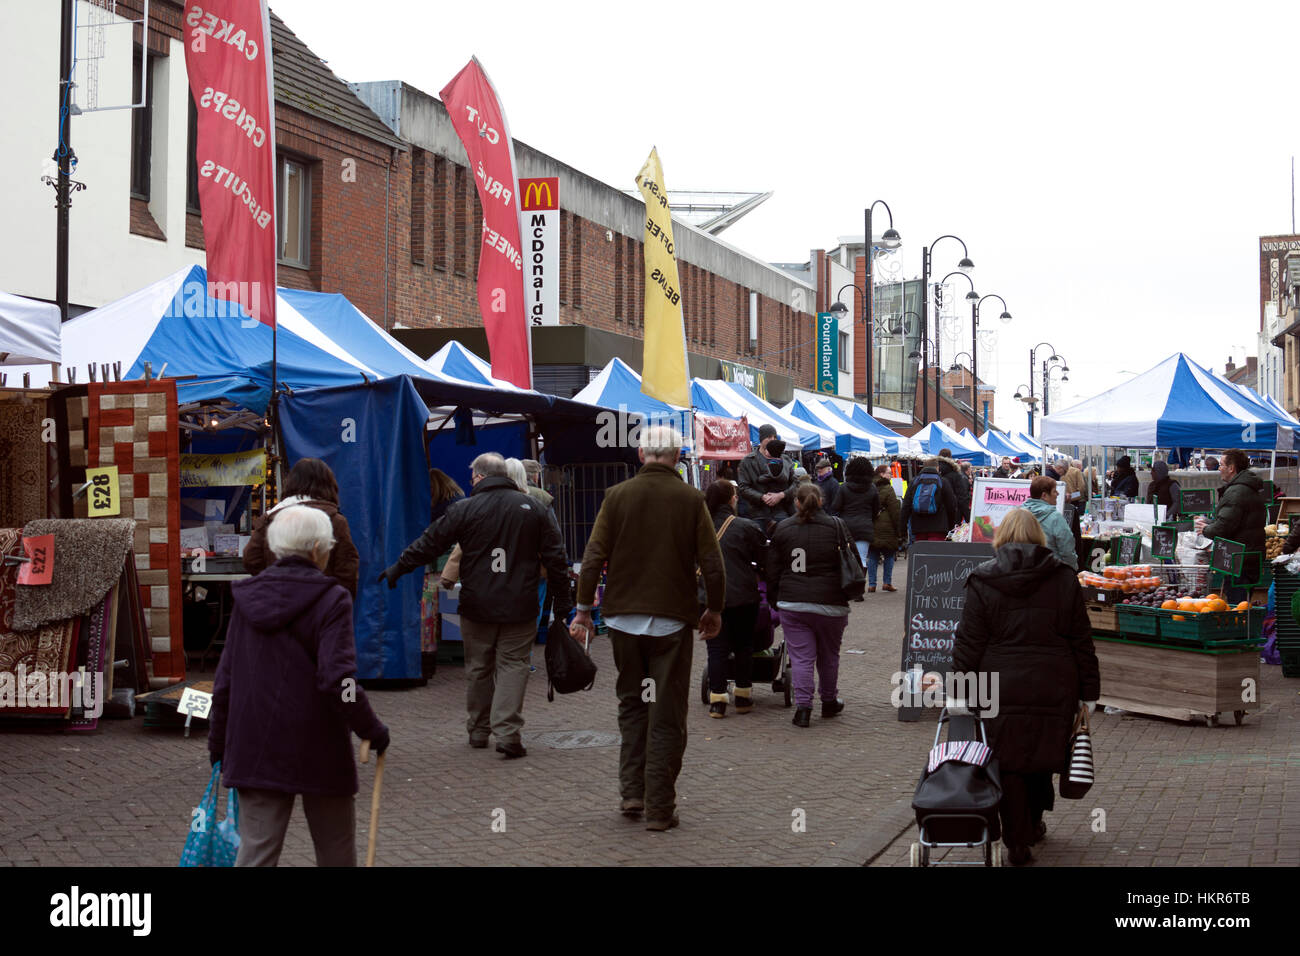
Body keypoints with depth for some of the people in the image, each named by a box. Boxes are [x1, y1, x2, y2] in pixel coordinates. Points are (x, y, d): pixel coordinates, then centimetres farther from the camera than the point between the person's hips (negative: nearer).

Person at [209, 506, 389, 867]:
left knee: (255, 850, 4)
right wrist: (373, 729, -8)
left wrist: (218, 744, 17)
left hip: (254, 751, 4)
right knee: (336, 851, 14)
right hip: (319, 753, -4)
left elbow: (226, 679, 8)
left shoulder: (247, 599, 4)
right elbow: (337, 680, -20)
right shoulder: (330, 599, -12)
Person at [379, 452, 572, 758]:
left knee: (477, 667, 13)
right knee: (513, 664, 2)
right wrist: (562, 599, 13)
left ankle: (478, 730, 23)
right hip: (519, 607, 0)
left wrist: (397, 569, 15)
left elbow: (429, 543, 2)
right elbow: (554, 555, 5)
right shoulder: (531, 507, 3)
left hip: (477, 606, 0)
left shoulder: (464, 509, -4)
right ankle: (507, 731, -11)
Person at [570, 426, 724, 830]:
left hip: (624, 616, 2)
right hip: (672, 618, -2)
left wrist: (584, 608, 7)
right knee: (667, 714, 3)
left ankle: (632, 791, 14)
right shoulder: (690, 500, -4)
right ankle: (659, 807, 4)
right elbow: (712, 563, -3)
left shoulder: (617, 496, -1)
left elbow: (594, 557, -2)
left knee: (631, 702, 18)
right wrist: (715, 610, 11)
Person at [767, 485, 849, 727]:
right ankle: (829, 702, 29)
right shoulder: (836, 527, 0)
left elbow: (772, 570, 7)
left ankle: (803, 706, -7)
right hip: (830, 603, 0)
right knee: (829, 655, 16)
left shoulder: (782, 529, 3)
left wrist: (774, 600, 16)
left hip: (792, 603, 0)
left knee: (801, 656, 2)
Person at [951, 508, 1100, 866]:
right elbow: (1081, 640, 3)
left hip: (1002, 689, -2)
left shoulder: (982, 581, -5)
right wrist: (1089, 691, 8)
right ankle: (1034, 824, 36)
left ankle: (1018, 843, 8)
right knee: (1042, 758, 20)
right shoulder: (1064, 579, 1)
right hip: (1053, 688, 2)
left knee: (1008, 764, 7)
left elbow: (969, 644, -5)